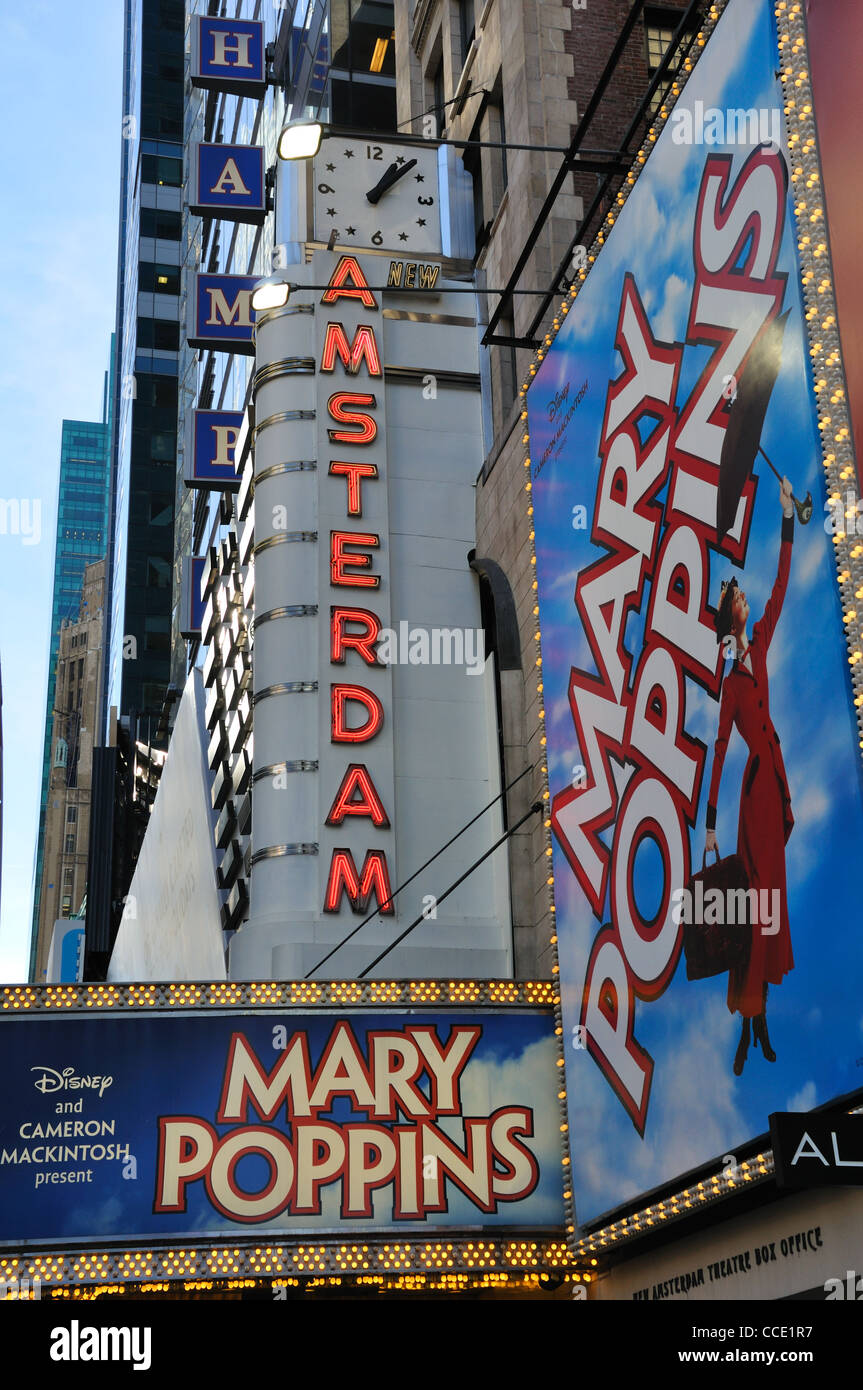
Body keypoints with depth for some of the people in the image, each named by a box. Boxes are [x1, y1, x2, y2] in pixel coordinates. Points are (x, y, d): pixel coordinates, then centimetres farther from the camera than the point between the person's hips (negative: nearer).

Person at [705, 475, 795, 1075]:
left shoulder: (760, 645, 10)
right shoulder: (729, 677, -10)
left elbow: (782, 585, 16)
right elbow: (719, 748, -14)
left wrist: (788, 520, 14)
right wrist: (710, 824, -16)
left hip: (775, 773, 8)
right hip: (753, 779, -8)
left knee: (773, 886, 10)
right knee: (755, 887, -7)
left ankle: (762, 1013, 18)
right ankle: (747, 1023, -2)